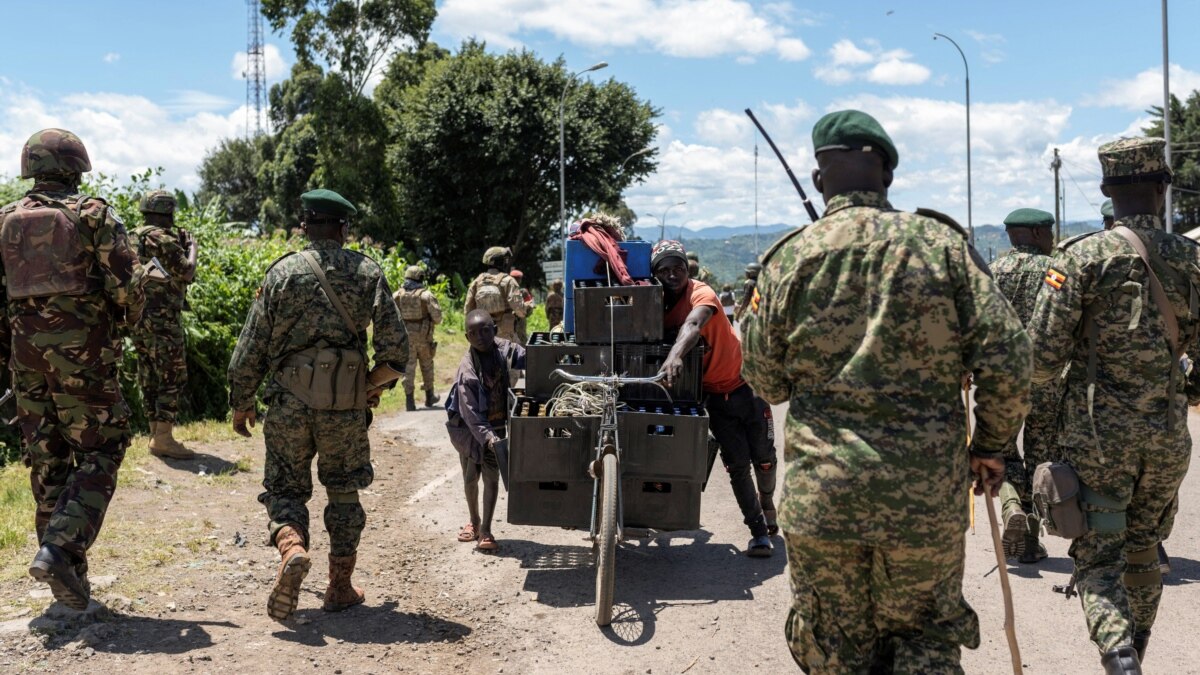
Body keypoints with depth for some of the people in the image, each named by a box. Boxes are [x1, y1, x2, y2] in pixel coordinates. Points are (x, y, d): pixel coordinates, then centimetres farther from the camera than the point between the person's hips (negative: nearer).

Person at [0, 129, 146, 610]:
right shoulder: (94, 214, -3)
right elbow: (128, 282, -11)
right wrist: (128, 318, 9)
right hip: (83, 354, -5)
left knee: (48, 465, 11)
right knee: (98, 456, 4)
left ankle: (69, 581, 16)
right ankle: (59, 548, -15)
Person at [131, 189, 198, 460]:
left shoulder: (134, 238, 14)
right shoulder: (164, 239, -13)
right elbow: (186, 273, -15)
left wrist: (178, 245, 19)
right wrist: (191, 247, 1)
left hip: (138, 319, 9)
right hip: (162, 319, -9)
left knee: (150, 379, 13)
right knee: (173, 378, -5)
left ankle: (155, 435, 18)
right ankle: (163, 438, -8)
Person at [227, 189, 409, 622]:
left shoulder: (282, 272, 1)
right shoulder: (367, 272, 2)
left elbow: (251, 347, 0)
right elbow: (395, 349, -2)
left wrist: (241, 403, 11)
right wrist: (376, 384, 16)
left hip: (288, 402, -1)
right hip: (346, 405, 1)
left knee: (284, 487, 13)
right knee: (343, 492, 16)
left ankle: (291, 547, -16)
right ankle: (340, 586, 18)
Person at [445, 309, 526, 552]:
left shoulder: (504, 349, -13)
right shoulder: (467, 369, -24)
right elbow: (470, 412, -26)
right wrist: (488, 438, -35)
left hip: (497, 426, 2)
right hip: (470, 429, -2)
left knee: (491, 478, -1)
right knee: (470, 477, 13)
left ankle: (485, 531, 7)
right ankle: (474, 521, 36)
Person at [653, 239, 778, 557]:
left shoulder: (701, 294, -22)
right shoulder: (659, 306, -3)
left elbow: (693, 324, -42)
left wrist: (675, 354, -60)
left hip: (745, 384, -3)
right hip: (715, 396, 3)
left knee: (763, 457, 7)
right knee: (737, 465, 0)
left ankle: (767, 501, 37)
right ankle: (759, 532, 9)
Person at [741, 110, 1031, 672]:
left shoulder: (789, 258, -1)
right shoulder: (940, 243, -4)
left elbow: (766, 382, 6)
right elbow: (1006, 359, -6)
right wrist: (991, 445, 8)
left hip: (819, 494, 1)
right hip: (926, 496, 0)